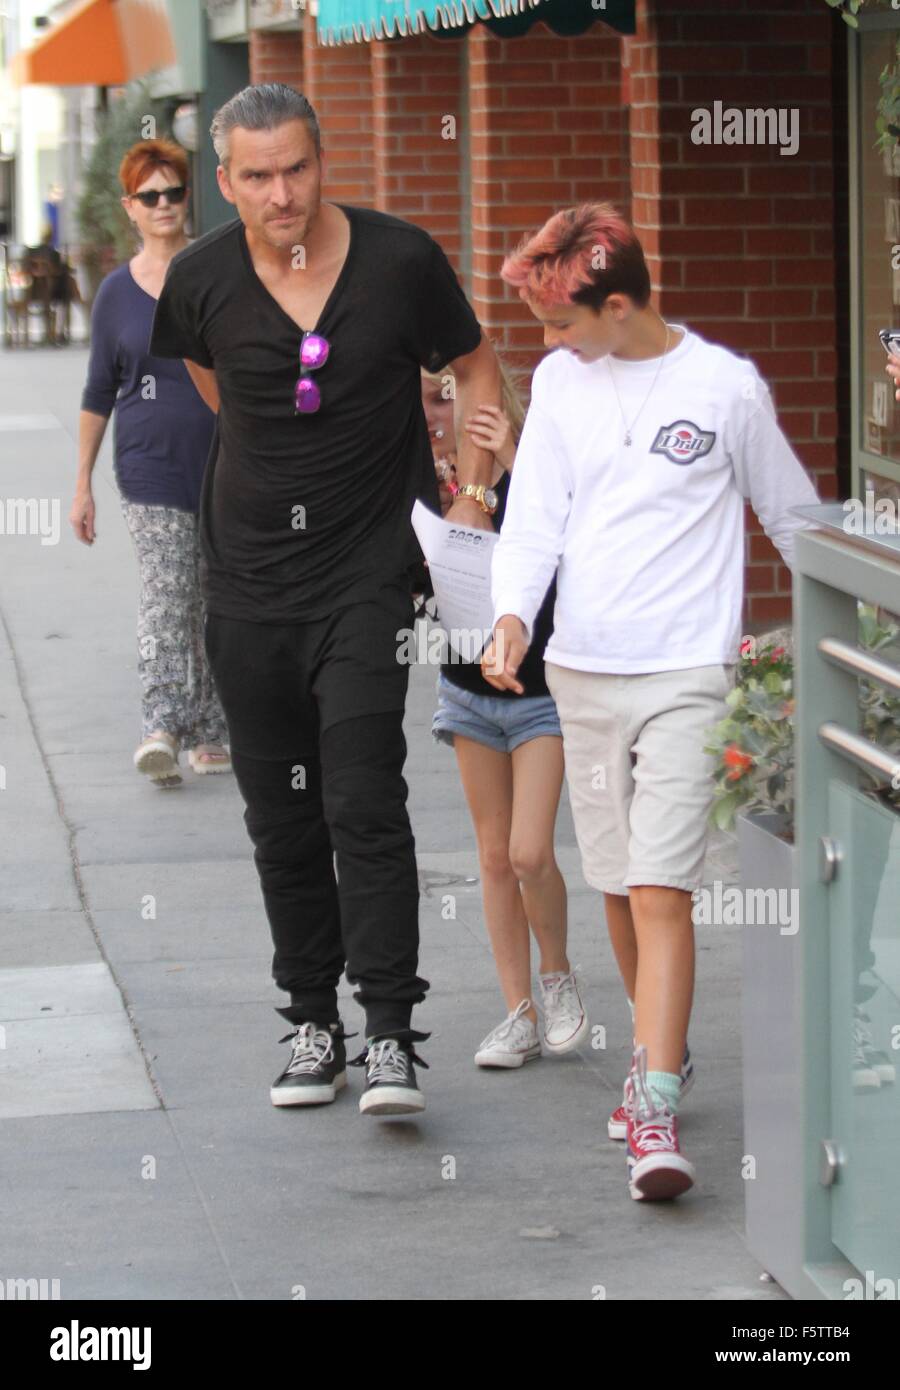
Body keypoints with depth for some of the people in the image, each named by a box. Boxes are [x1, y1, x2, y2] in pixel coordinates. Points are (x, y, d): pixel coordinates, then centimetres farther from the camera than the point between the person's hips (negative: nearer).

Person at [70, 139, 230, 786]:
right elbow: (99, 393, 10)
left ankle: (210, 732, 15)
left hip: (226, 464, 1)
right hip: (152, 467, -1)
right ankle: (160, 727, -23)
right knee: (165, 595, -14)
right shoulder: (117, 292, 5)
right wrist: (82, 484, 8)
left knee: (218, 602, 5)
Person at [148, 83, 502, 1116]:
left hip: (369, 568, -3)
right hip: (250, 576, 3)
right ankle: (312, 1024, 20)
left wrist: (471, 497, -3)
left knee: (364, 804, -13)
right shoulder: (199, 282, -4)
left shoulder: (400, 259, -9)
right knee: (280, 819, 9)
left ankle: (389, 1035, -11)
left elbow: (476, 370, 7)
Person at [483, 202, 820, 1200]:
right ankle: (658, 1053, 31)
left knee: (662, 892, -12)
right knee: (618, 888, 12)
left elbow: (795, 517, 8)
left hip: (686, 674, -4)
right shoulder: (560, 381, 7)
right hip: (581, 669, 4)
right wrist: (511, 615, -16)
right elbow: (534, 515, 2)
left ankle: (655, 1113, -15)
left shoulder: (725, 387, -4)